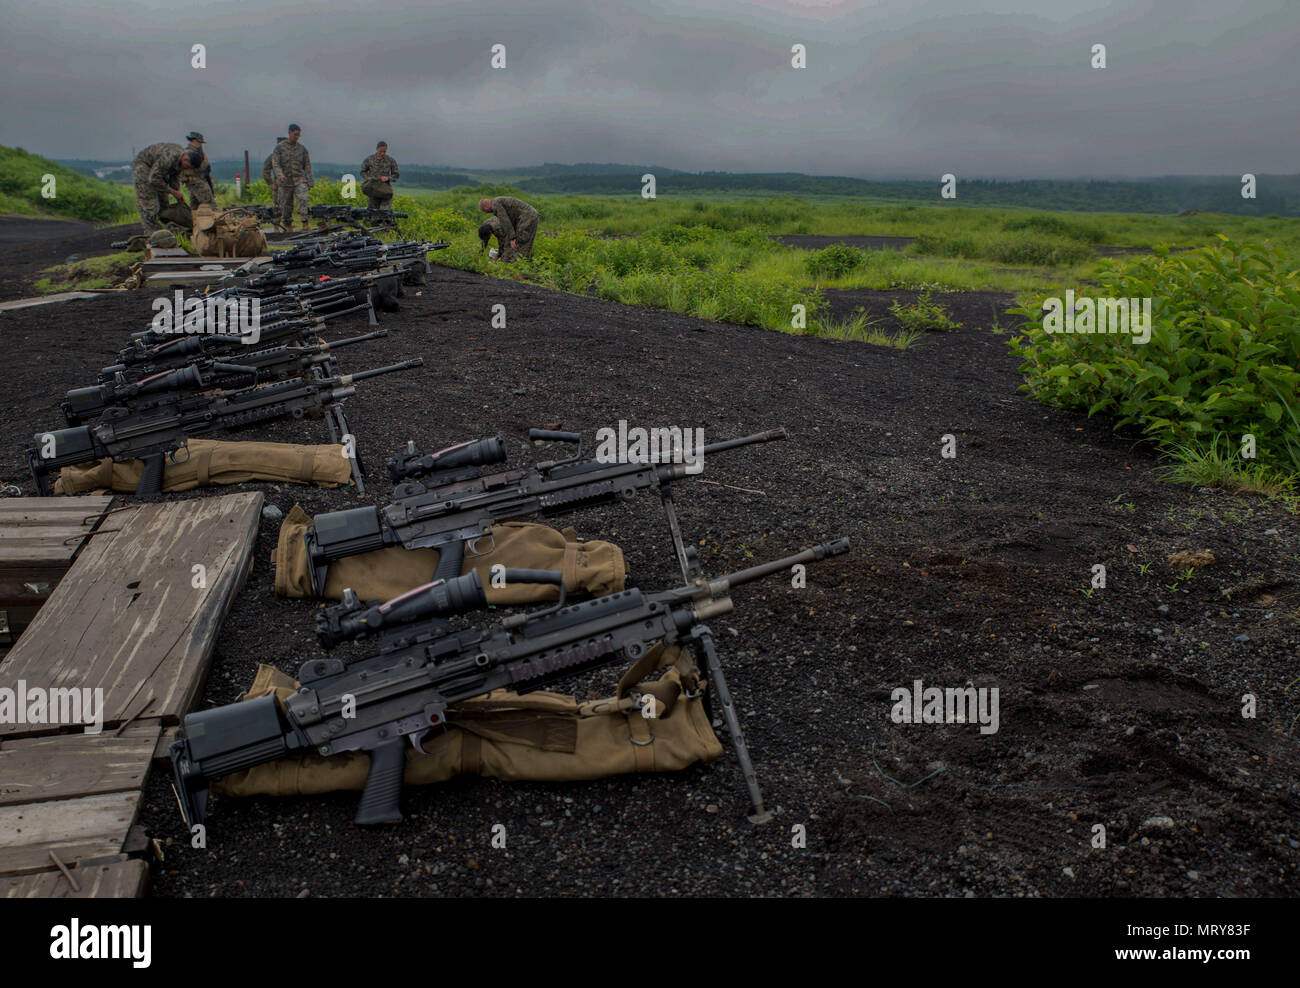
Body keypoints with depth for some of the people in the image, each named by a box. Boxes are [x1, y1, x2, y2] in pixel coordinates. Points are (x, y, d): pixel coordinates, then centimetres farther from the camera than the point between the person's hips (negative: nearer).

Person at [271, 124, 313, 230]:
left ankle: (305, 222, -24)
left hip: (299, 180, 0)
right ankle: (287, 223, 19)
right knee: (286, 204, 3)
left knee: (302, 199, -21)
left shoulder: (302, 148, 8)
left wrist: (310, 182, 4)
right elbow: (275, 164, -6)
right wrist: (280, 176, -25)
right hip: (285, 182, 0)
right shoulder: (279, 147, 2)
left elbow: (307, 166, 10)